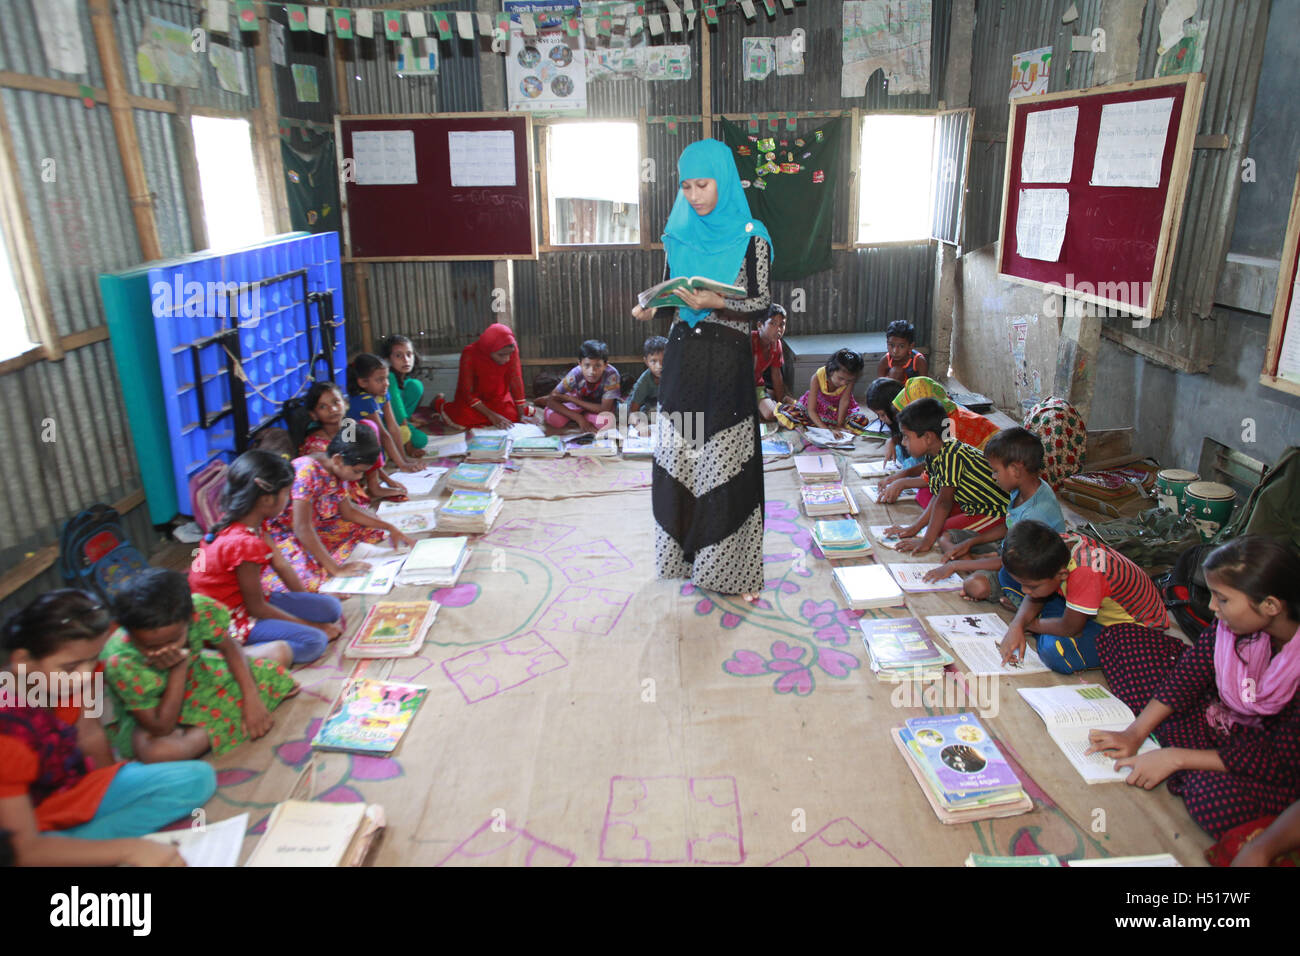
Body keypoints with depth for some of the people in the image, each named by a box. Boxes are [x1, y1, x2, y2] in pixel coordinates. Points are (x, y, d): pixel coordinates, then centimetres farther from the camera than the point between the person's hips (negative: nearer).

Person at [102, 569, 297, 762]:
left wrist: (251, 699, -15)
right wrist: (178, 669, -38)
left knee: (281, 651, 3)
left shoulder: (202, 609, -31)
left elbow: (229, 647, -8)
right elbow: (161, 729, -32)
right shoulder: (121, 663, -38)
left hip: (194, 677, 4)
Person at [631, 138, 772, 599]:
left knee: (724, 465, -2)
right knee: (678, 459, 9)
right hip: (683, 355, 5)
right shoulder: (679, 234, 9)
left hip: (727, 359, -5)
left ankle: (731, 568, 11)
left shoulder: (750, 238, -5)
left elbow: (762, 304, -6)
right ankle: (684, 554, 27)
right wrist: (651, 306, -6)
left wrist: (717, 303, -22)